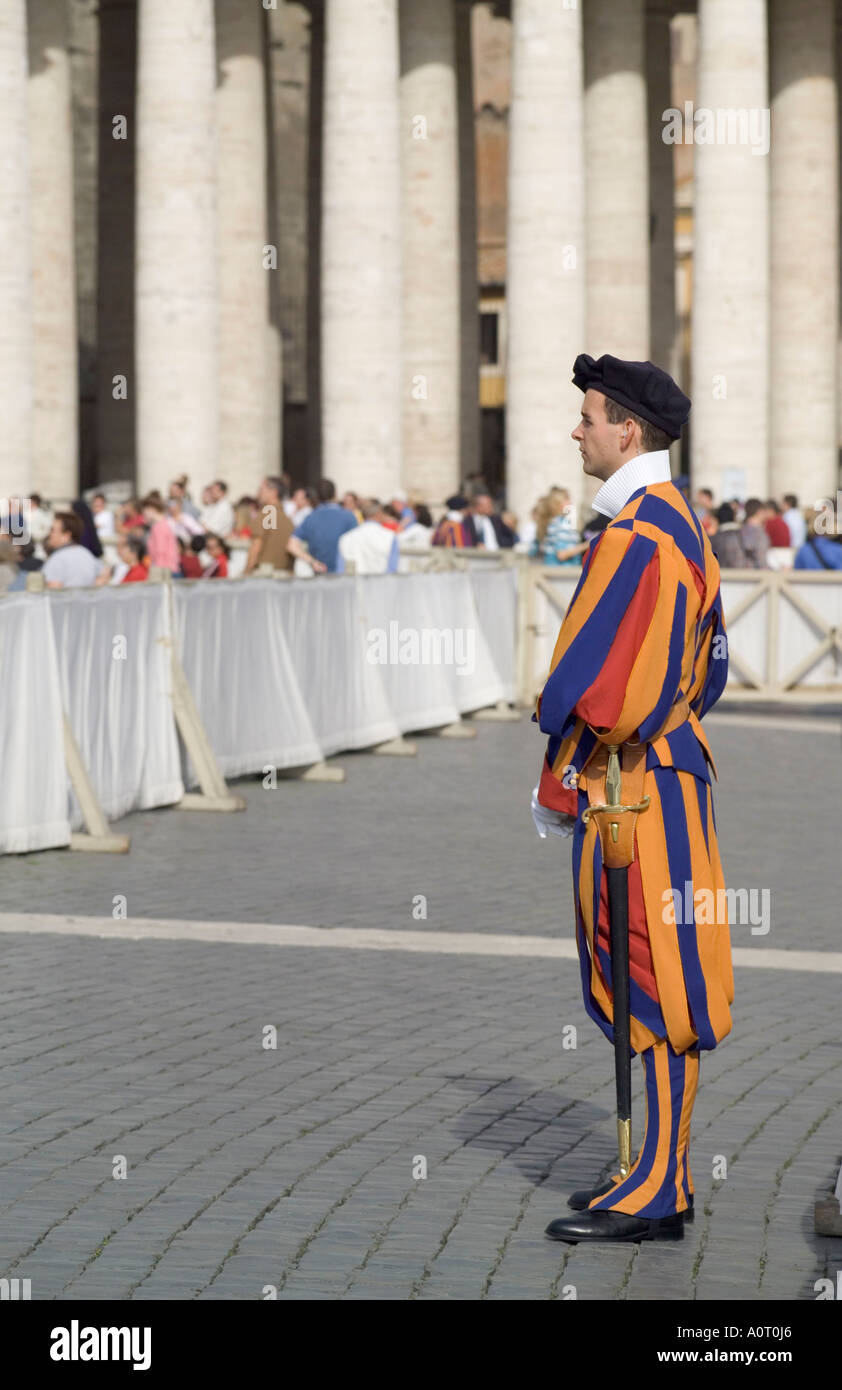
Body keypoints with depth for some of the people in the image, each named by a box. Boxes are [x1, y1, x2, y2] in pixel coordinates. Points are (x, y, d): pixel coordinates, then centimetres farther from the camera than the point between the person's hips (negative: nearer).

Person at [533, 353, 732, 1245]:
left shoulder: (634, 536, -18)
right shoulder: (679, 521, 14)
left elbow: (594, 680, -19)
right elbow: (706, 666, 21)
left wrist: (556, 785, -8)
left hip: (630, 791, -10)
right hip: (669, 764, 10)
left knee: (646, 987, -5)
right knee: (650, 989, 15)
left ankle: (653, 1195, 1)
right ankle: (660, 1172, 23)